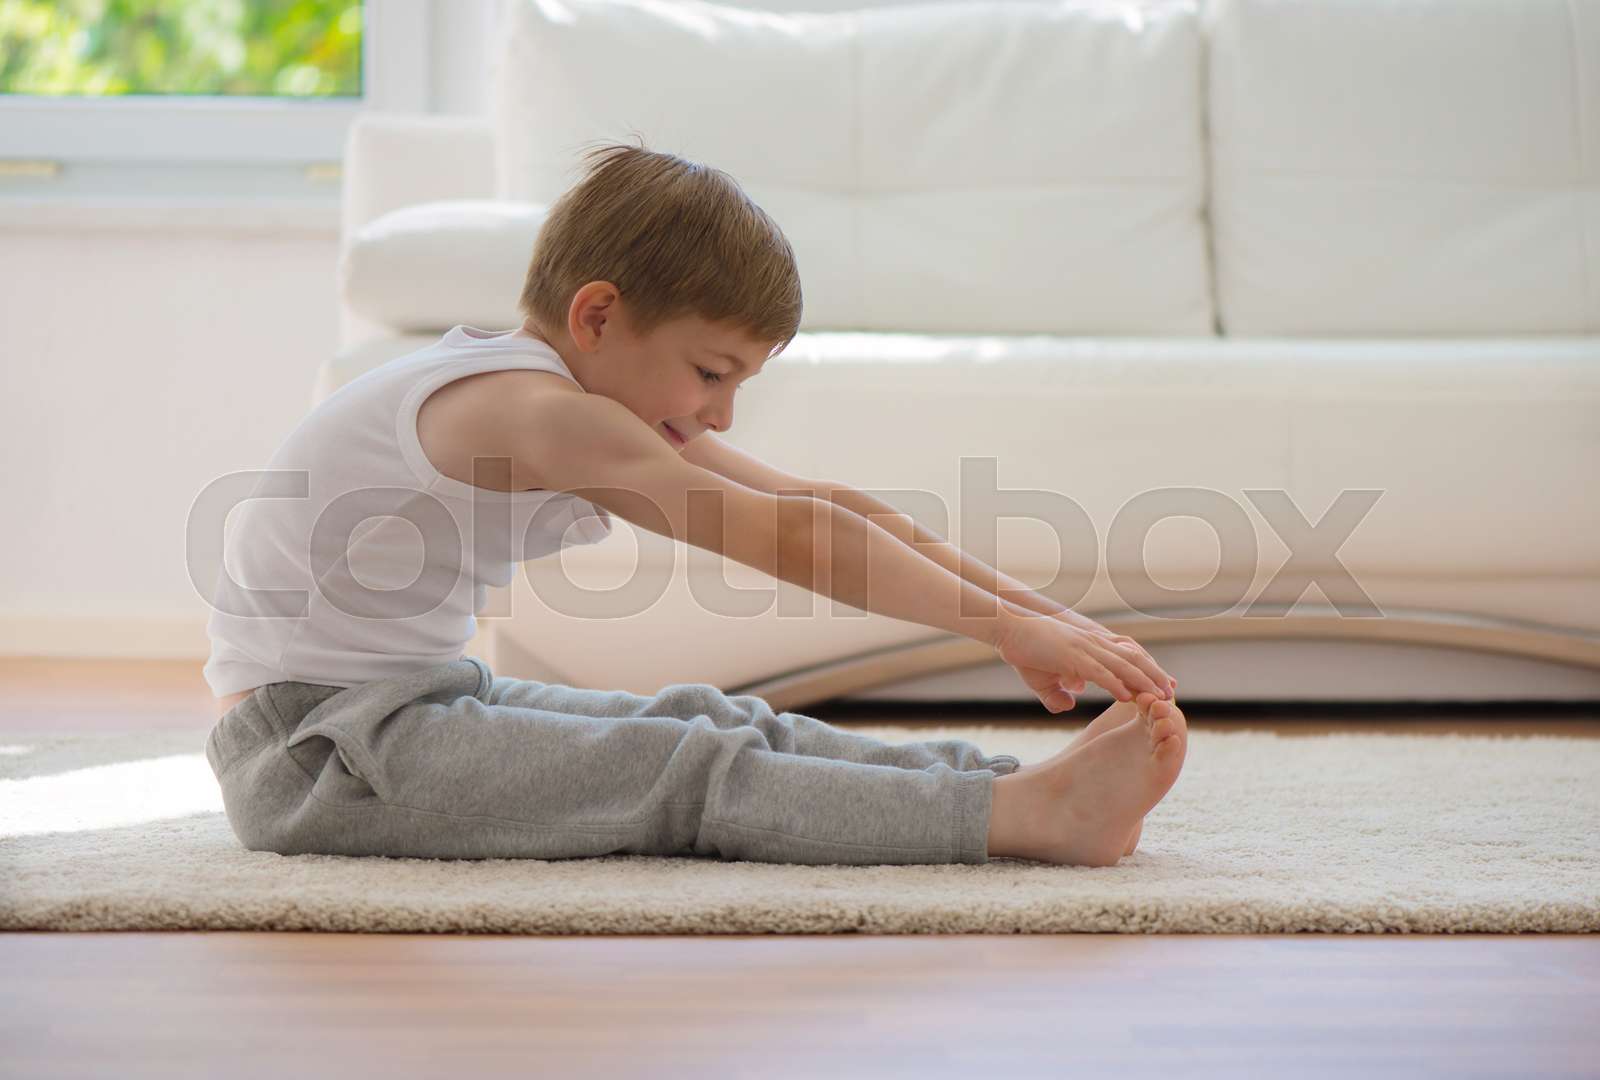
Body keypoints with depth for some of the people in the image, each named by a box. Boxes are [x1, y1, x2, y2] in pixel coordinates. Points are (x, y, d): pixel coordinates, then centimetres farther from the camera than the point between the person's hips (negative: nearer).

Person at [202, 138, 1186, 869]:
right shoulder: (537, 411, -22)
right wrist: (1011, 628, -26)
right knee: (670, 773, -23)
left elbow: (824, 505, 5)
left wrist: (1038, 613, 0)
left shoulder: (614, 397, 8)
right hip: (302, 747, -10)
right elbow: (796, 542, -27)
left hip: (416, 701, 10)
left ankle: (1024, 781, -11)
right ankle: (1025, 815, -32)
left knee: (707, 721, -5)